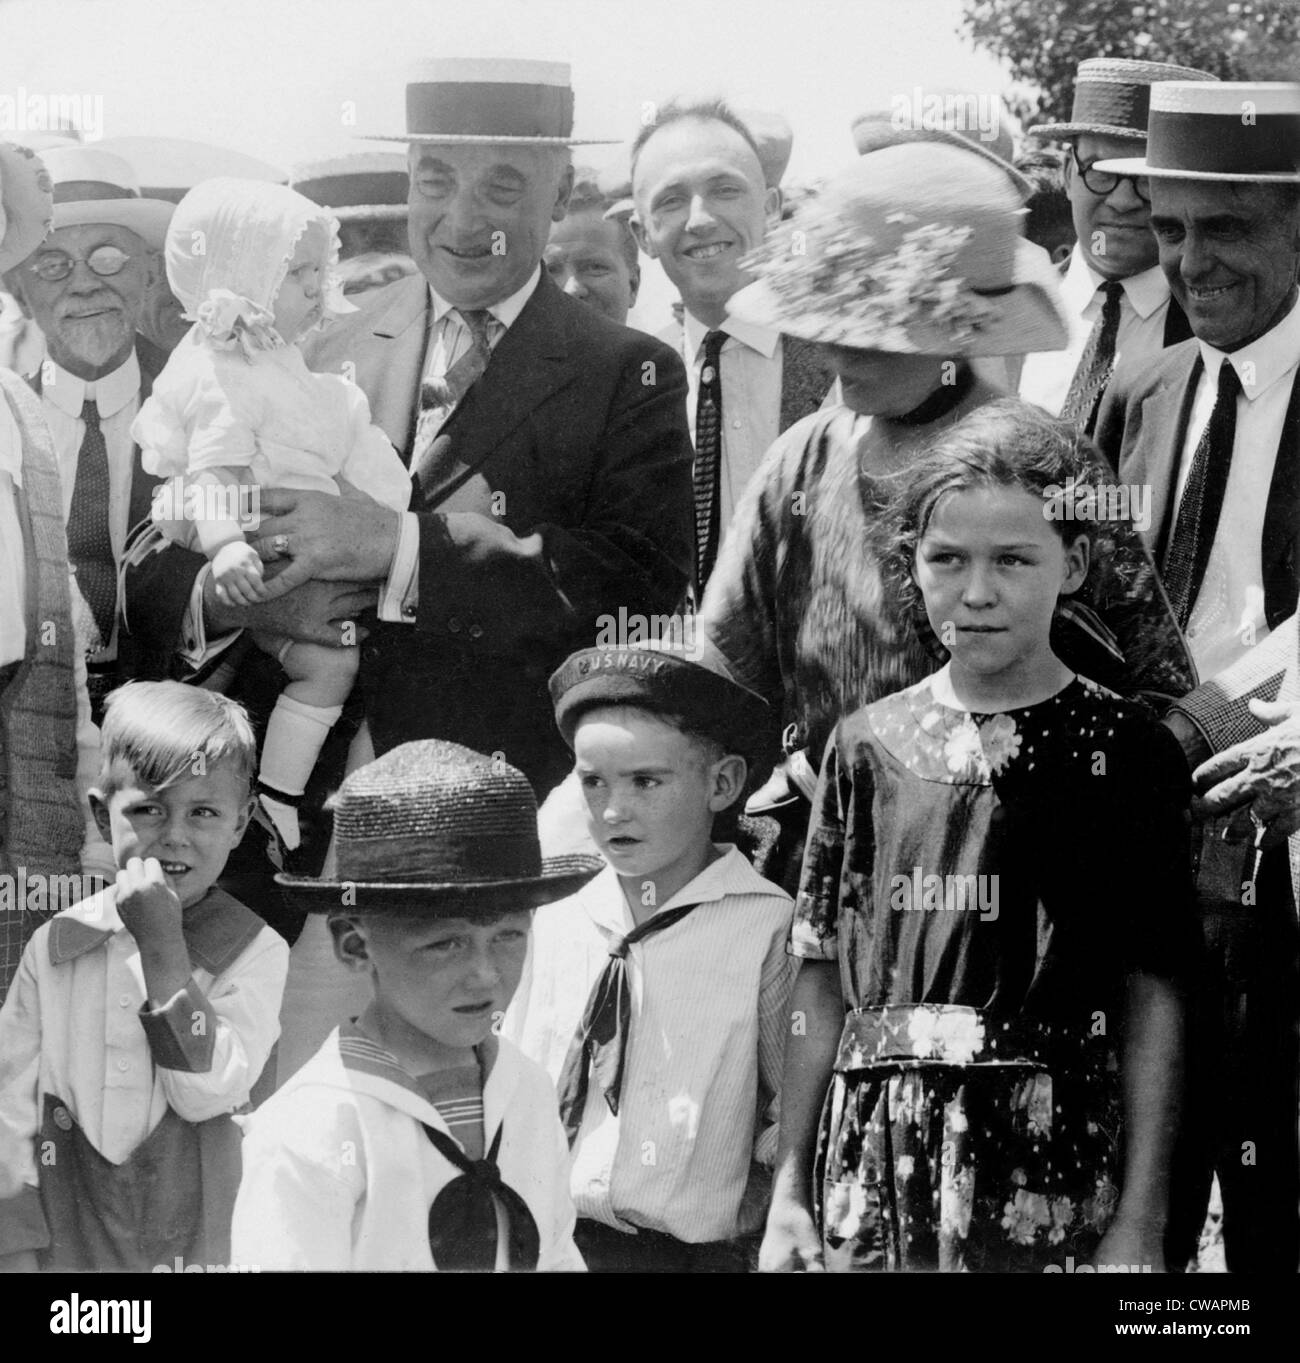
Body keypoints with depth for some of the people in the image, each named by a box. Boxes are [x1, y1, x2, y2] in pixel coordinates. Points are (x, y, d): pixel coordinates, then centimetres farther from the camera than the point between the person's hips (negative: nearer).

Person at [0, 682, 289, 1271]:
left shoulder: (254, 953, -7)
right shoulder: (55, 947, -2)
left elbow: (206, 1094, -18)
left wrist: (163, 946, -21)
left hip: (200, 1242, -1)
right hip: (70, 1241, 1)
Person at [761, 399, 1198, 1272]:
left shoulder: (1123, 750, 1)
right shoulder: (868, 744, 9)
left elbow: (1151, 1002, -1)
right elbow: (821, 986, 12)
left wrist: (1140, 1228, -6)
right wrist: (788, 1192, 9)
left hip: (1051, 1172, -2)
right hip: (874, 1168, 2)